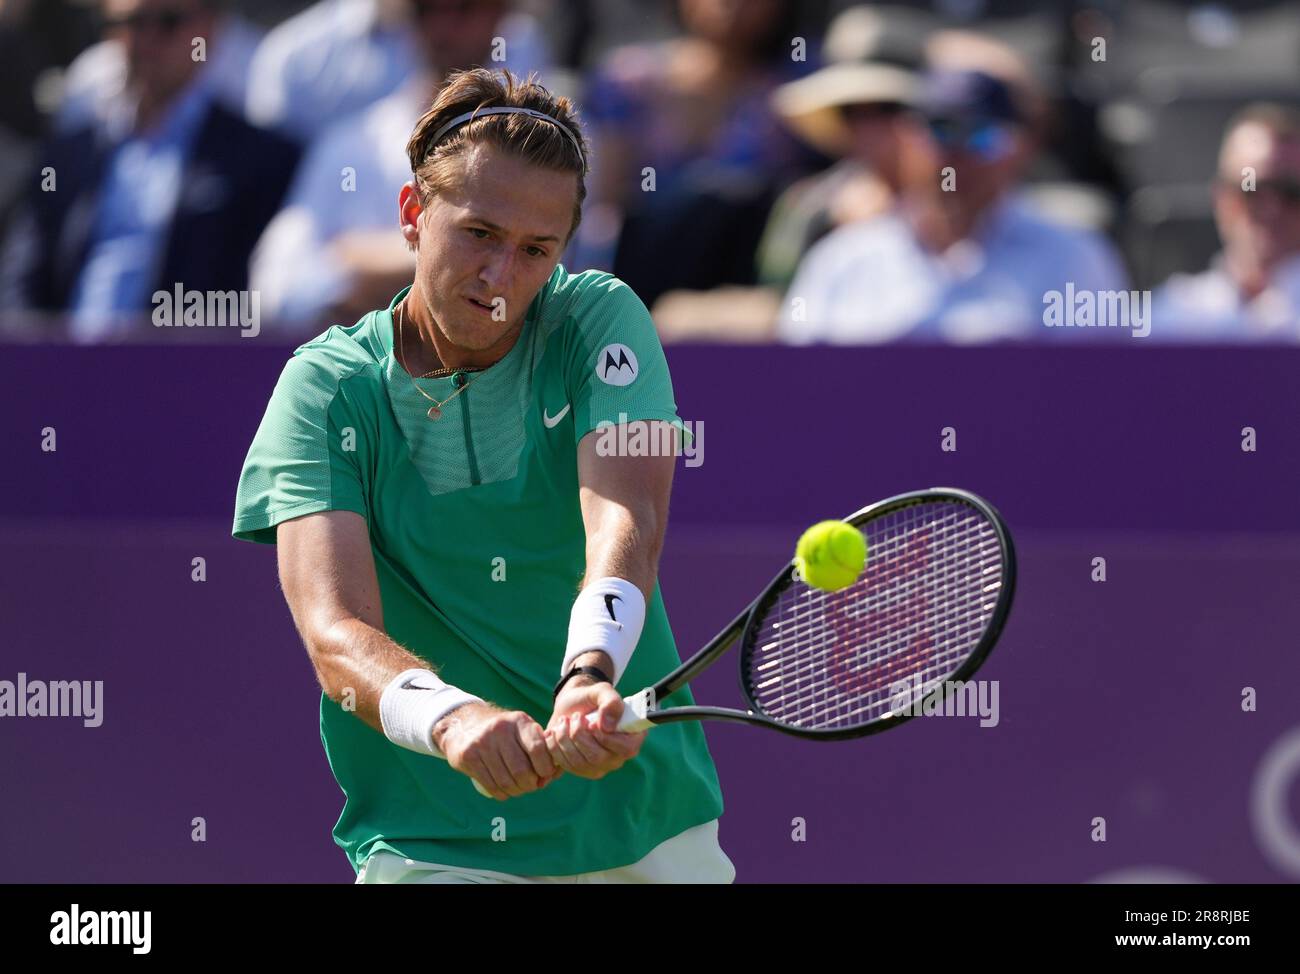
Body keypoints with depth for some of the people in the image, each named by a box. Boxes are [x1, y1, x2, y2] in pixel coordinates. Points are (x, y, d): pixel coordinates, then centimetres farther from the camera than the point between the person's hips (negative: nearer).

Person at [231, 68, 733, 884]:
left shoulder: (599, 321, -3)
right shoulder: (326, 390, -7)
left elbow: (625, 519, -21)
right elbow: (336, 633, -20)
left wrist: (590, 677, -42)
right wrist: (451, 718, -41)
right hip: (430, 851, -2)